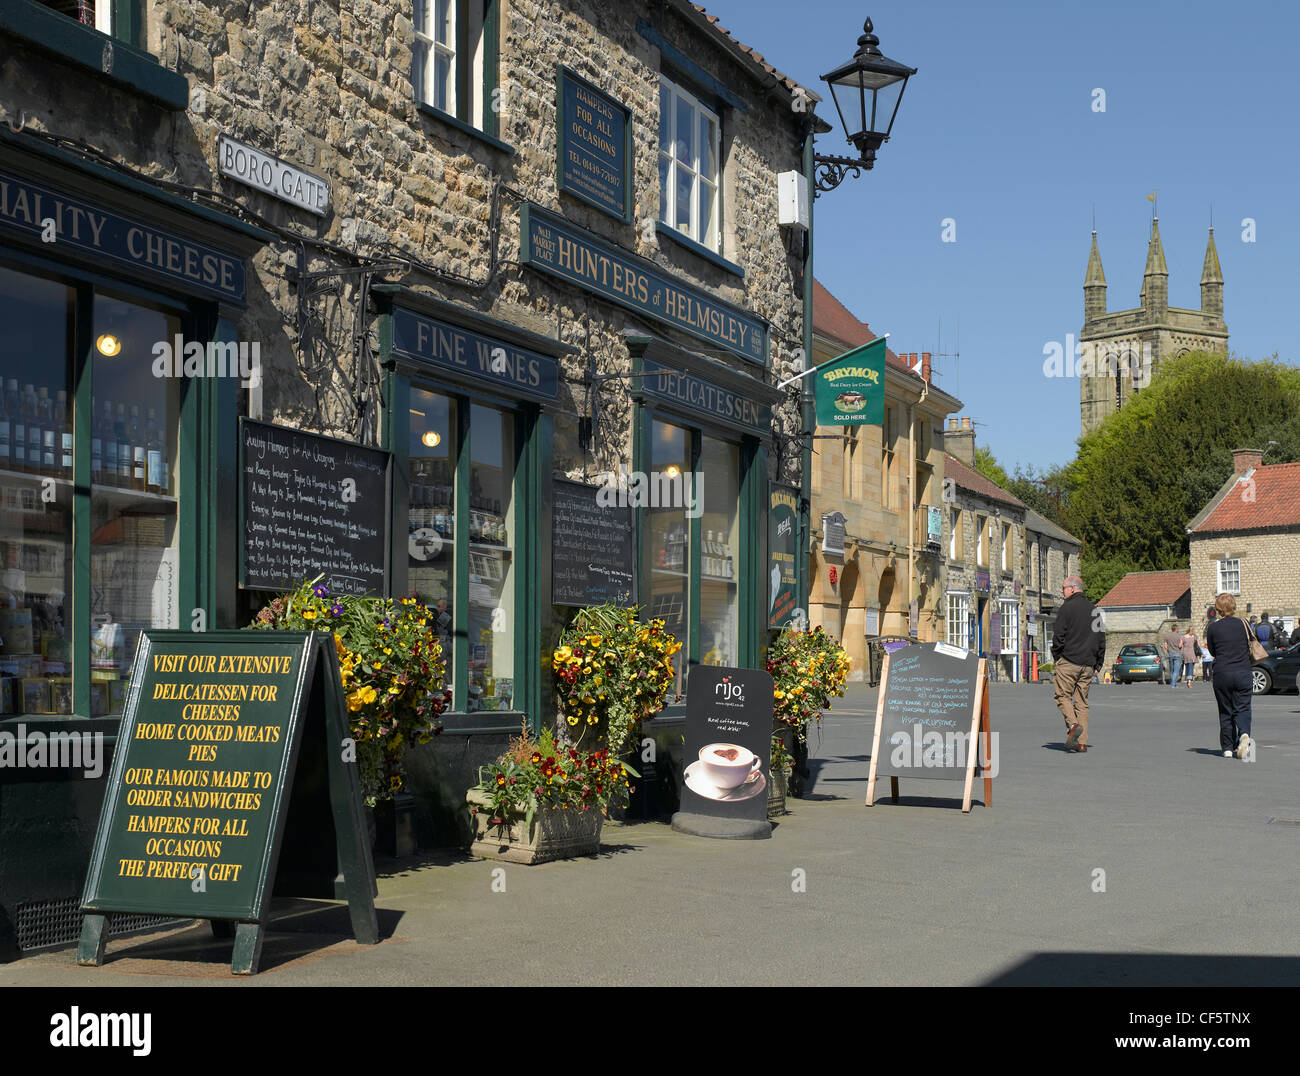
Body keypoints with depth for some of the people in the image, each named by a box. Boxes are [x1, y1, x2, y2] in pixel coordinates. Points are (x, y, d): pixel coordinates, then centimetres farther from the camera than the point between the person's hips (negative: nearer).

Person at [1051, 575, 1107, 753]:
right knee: (1082, 701, 8)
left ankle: (1073, 725, -21)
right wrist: (1098, 664, 17)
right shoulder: (1093, 610, 14)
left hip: (1068, 661, -6)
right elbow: (1102, 639, 15)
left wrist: (1056, 657, 3)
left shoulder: (1067, 607, -6)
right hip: (1088, 664, 6)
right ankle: (1082, 743, 3)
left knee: (1063, 696, 3)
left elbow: (1059, 636, -10)